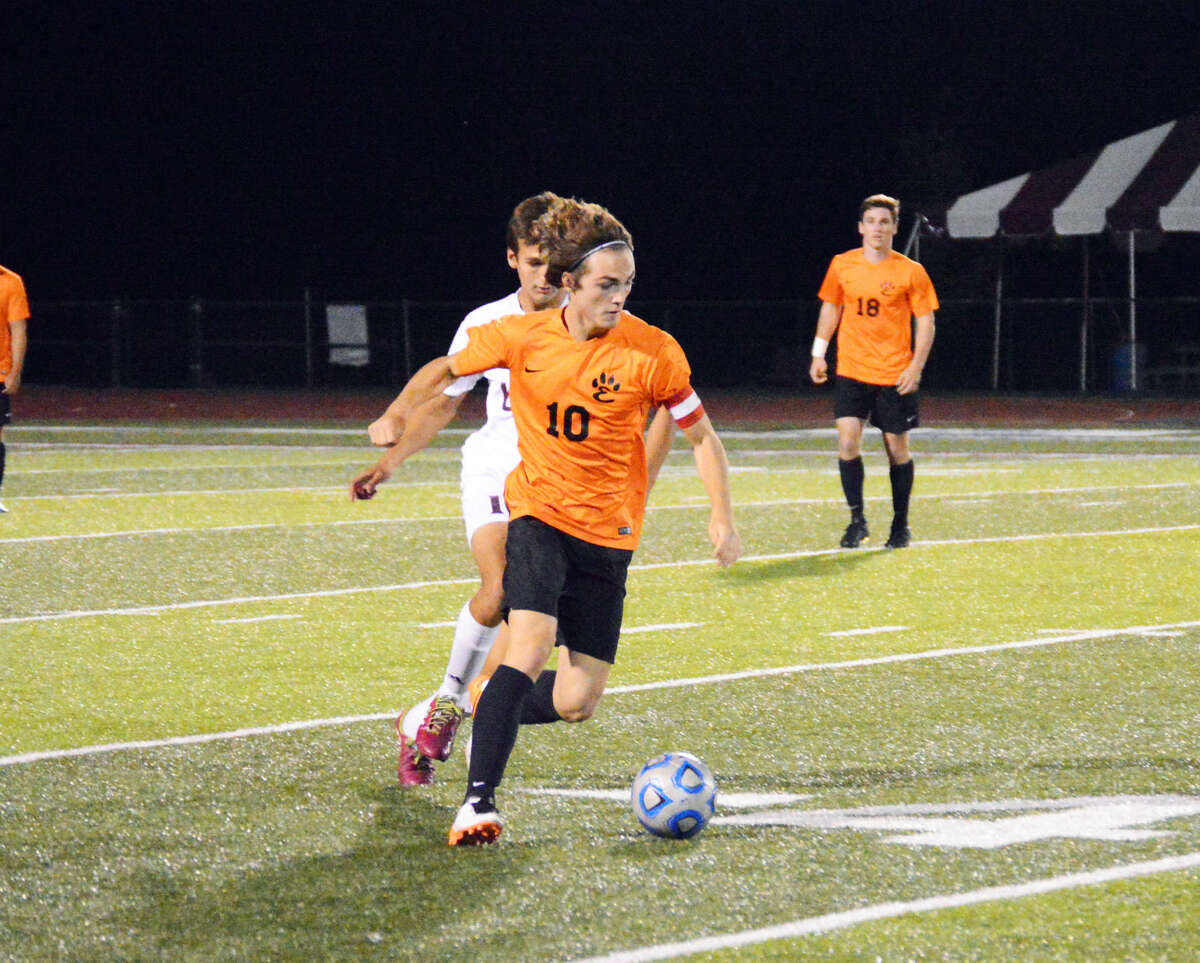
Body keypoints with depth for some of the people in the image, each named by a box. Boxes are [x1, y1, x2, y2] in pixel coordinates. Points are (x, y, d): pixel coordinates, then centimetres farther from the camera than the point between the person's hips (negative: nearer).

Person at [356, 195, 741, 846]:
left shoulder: (653, 352, -9)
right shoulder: (521, 336, -7)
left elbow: (702, 436, 1)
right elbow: (444, 371, 11)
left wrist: (721, 517, -8)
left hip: (608, 533, 1)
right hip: (539, 513, -1)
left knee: (576, 703, -4)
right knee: (531, 644, -26)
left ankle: (486, 712, 29)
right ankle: (478, 801, -24)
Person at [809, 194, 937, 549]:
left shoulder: (910, 272, -4)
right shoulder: (842, 266, 2)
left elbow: (925, 322, -1)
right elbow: (830, 307, 16)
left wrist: (916, 367, -11)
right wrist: (819, 353, 9)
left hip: (895, 377, -1)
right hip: (851, 372, 1)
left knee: (897, 448, 5)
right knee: (847, 441, -14)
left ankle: (901, 525, 20)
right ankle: (857, 520, -5)